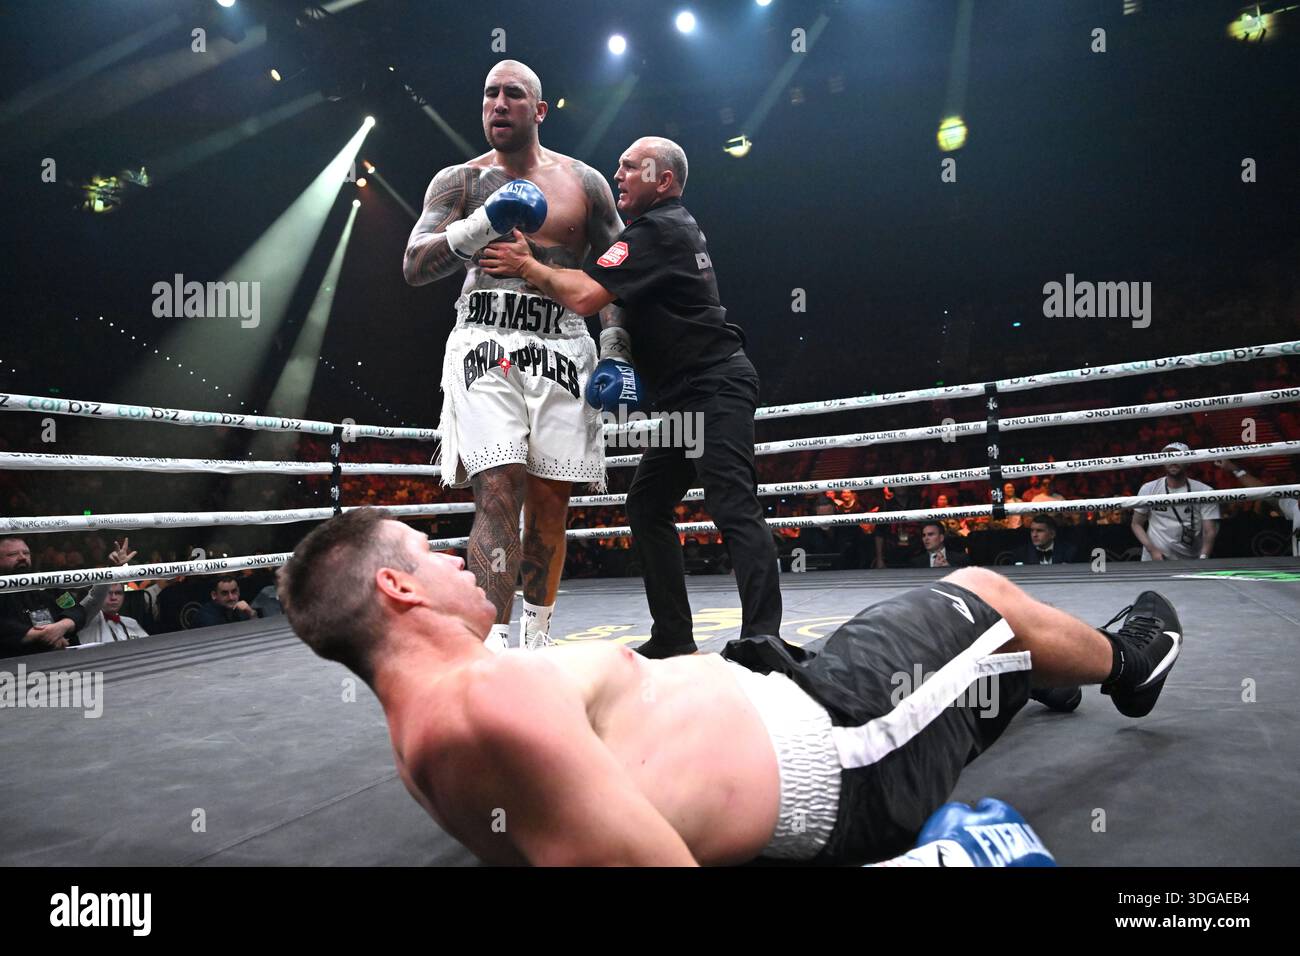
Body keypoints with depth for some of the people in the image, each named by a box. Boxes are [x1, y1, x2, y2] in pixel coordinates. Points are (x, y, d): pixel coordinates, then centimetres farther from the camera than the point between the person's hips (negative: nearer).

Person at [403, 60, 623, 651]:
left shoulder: (583, 182, 12)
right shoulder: (458, 181, 9)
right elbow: (414, 267, -1)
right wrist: (482, 224, -17)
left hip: (561, 346, 2)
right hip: (485, 342, -2)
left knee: (549, 501, 4)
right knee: (500, 492, -18)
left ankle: (537, 641, 19)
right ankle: (493, 645, -18)